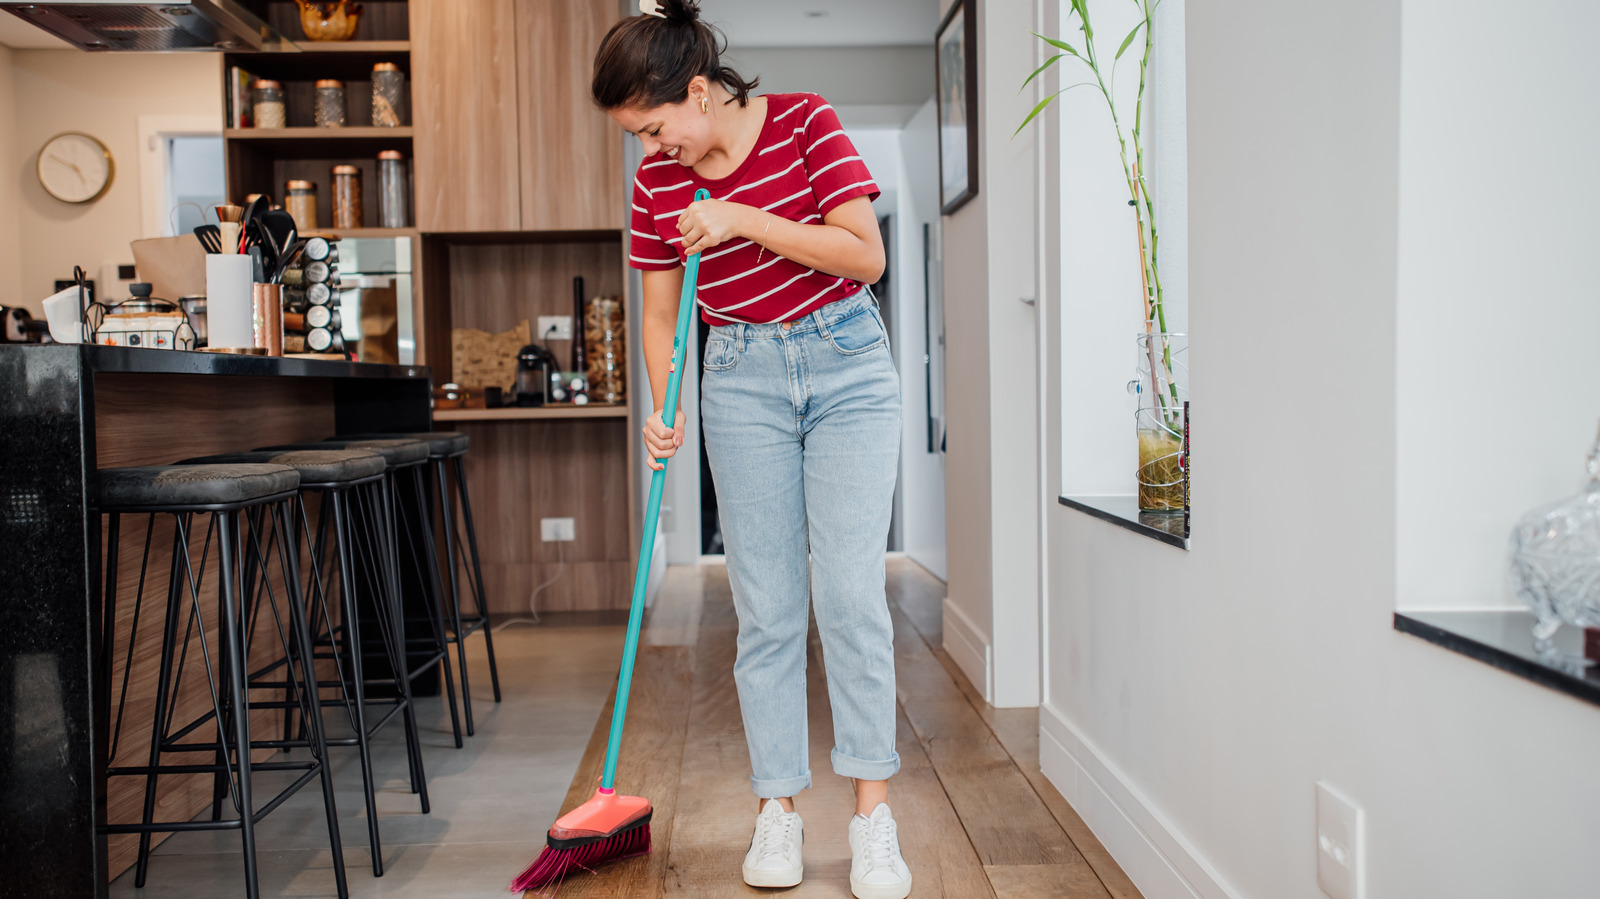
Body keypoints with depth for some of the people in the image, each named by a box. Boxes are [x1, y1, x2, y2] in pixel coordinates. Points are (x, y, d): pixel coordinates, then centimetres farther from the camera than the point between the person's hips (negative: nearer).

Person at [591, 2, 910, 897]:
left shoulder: (805, 122, -7)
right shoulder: (656, 183, 3)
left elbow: (866, 256, -13)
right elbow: (661, 311, 8)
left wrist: (744, 220, -18)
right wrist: (663, 412, -6)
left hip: (848, 365, -2)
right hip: (742, 382, 3)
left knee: (849, 591, -9)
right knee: (766, 606, 1)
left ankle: (874, 810, 2)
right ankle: (778, 808, 12)